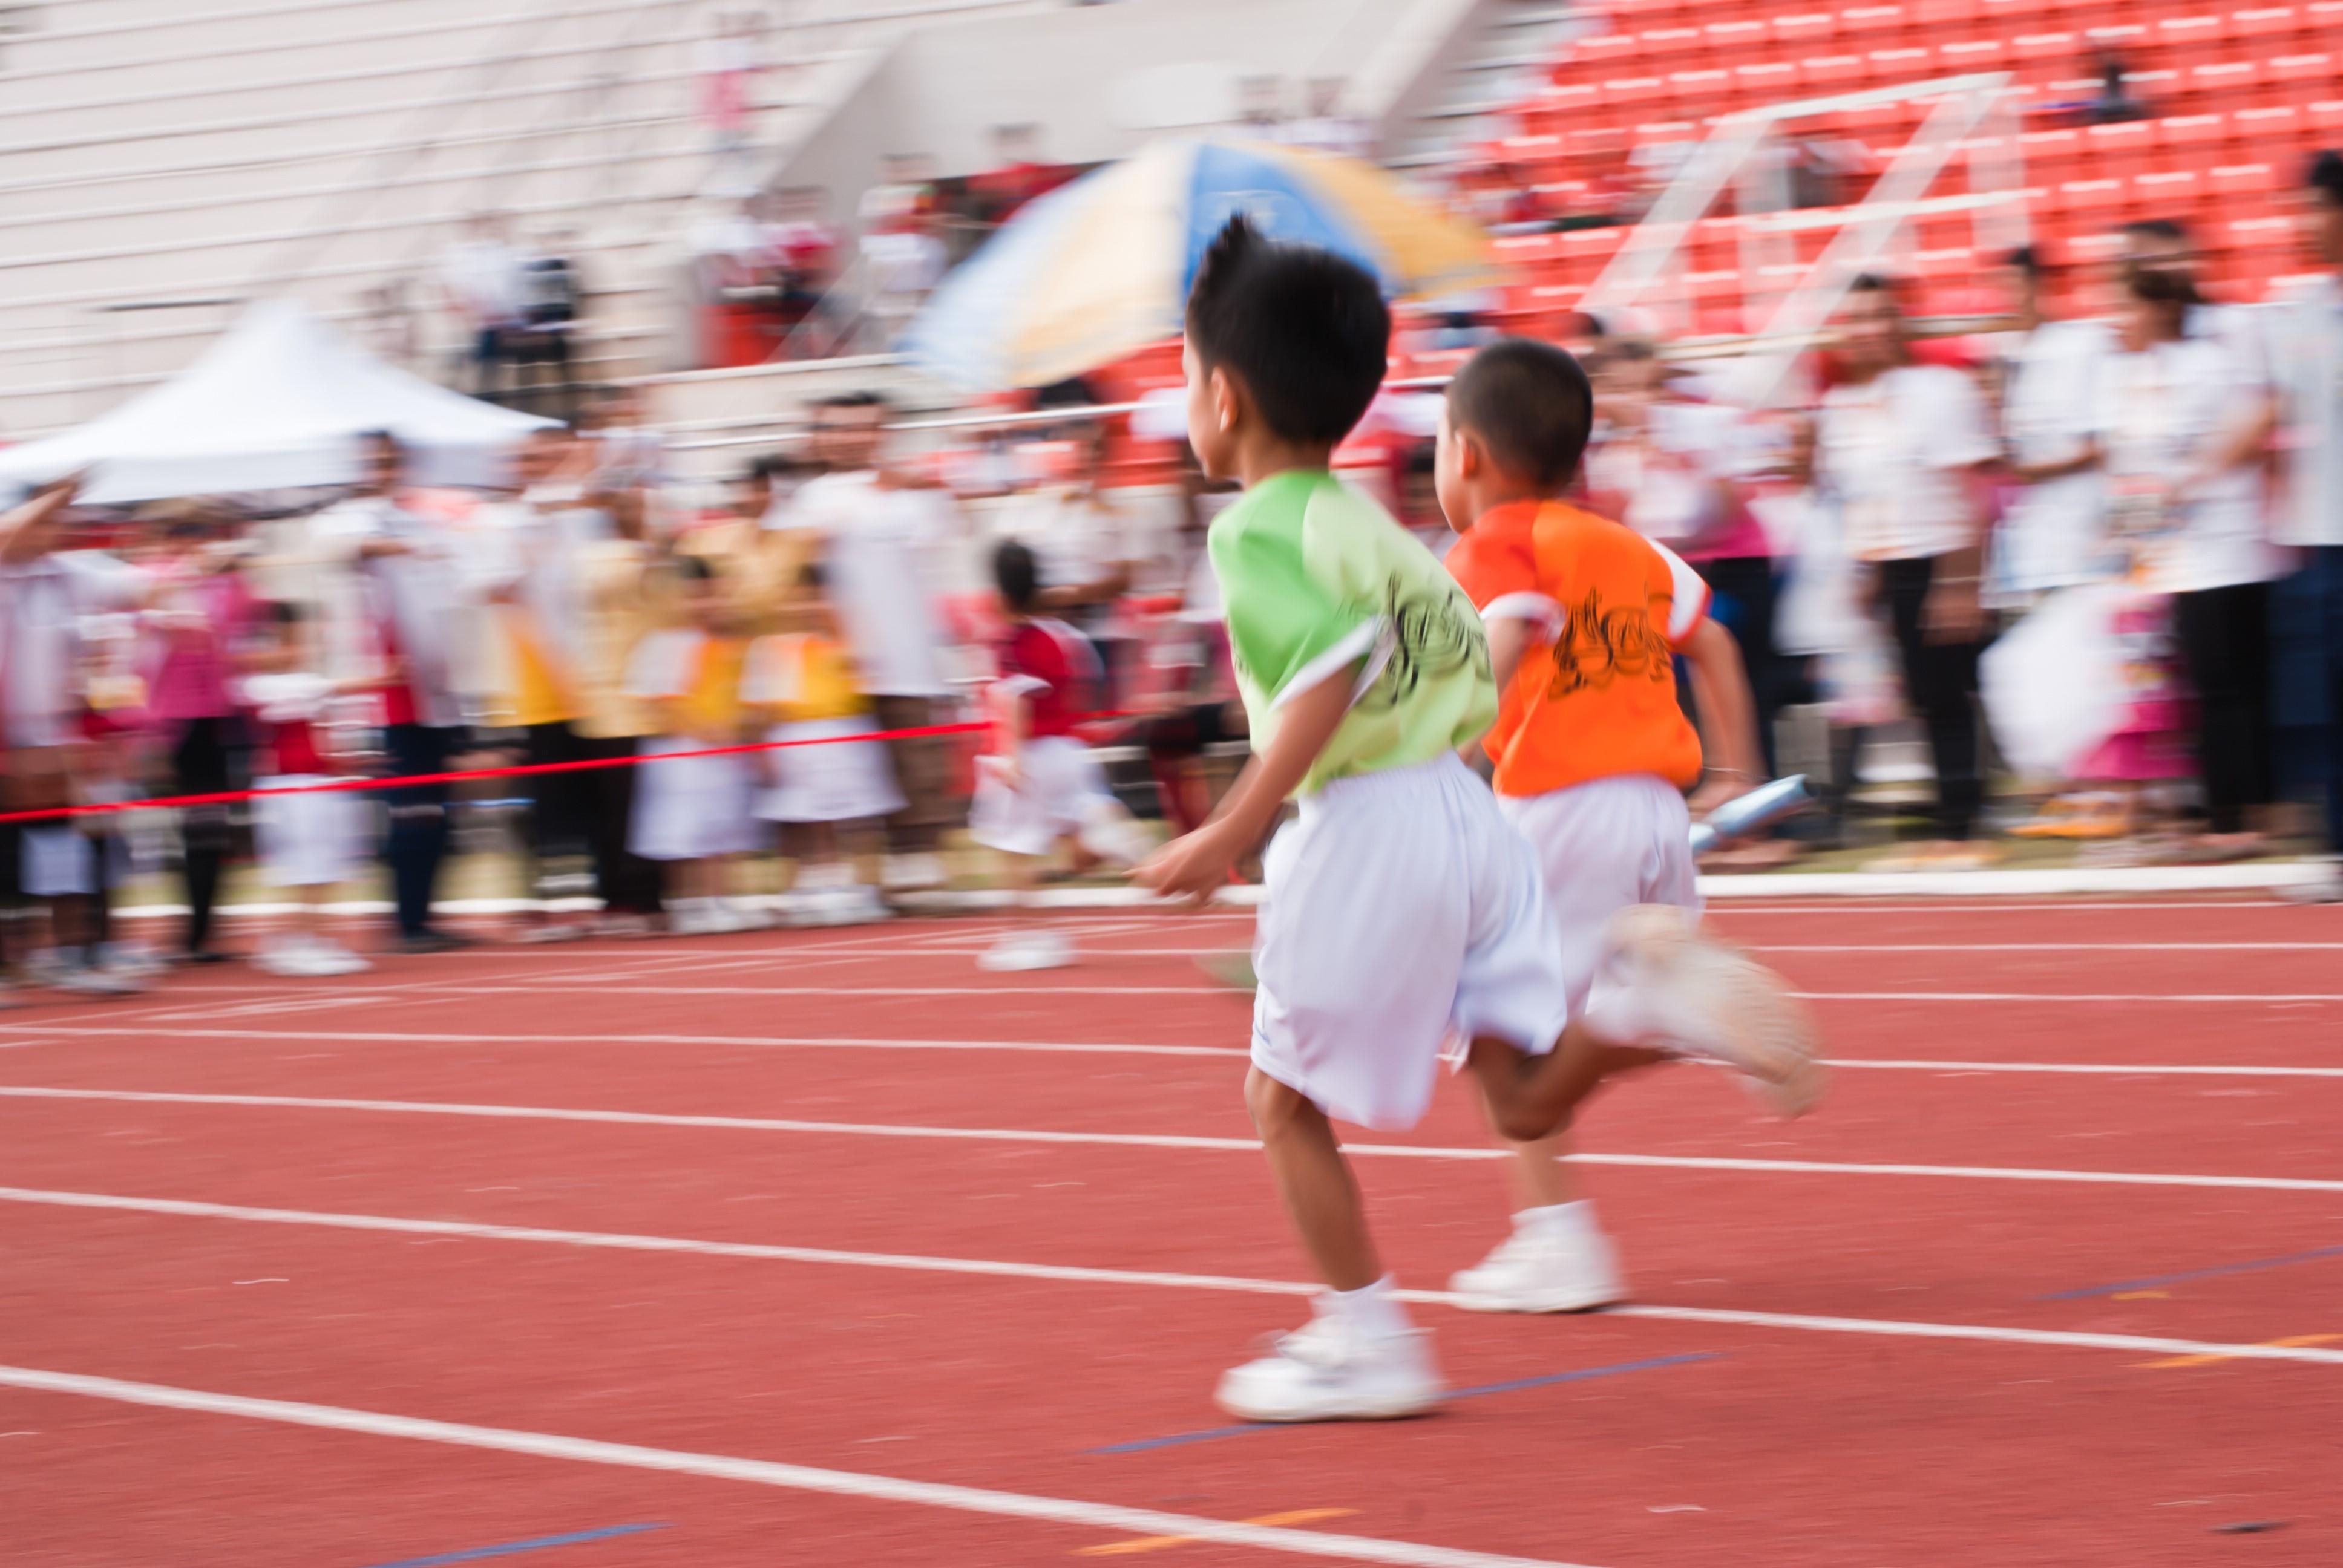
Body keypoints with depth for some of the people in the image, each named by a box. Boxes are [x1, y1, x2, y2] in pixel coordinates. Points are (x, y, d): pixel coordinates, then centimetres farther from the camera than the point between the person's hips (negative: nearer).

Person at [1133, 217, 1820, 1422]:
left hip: (1367, 826, -8)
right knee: (1527, 1097, 8)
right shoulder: (1368, 522, 16)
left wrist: (1229, 836, -27)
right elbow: (1477, 675, 18)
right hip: (1467, 809, 8)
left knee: (1285, 1098, 8)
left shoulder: (1257, 531, -10)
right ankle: (1644, 1007, -17)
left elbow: (1332, 674, -27)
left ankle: (1366, 1339, 11)